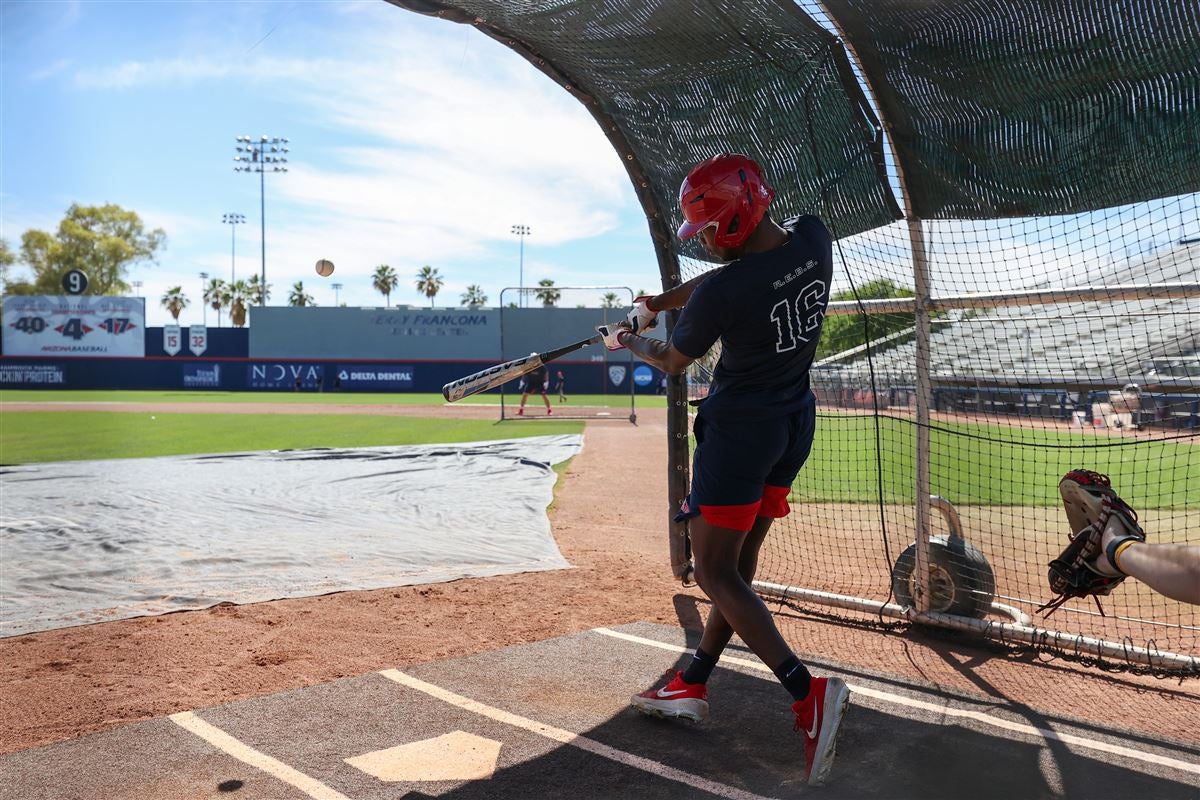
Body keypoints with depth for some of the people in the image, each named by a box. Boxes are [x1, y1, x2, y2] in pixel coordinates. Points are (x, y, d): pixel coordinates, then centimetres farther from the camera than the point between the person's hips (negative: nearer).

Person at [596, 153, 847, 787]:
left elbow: (673, 361, -3)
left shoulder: (722, 293, -23)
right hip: (796, 424, 8)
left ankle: (807, 692, -14)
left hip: (740, 429, -8)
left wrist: (626, 340, 17)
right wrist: (657, 302, 15)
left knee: (714, 574, -1)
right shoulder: (814, 240, -4)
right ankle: (692, 686, 26)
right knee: (738, 563, 14)